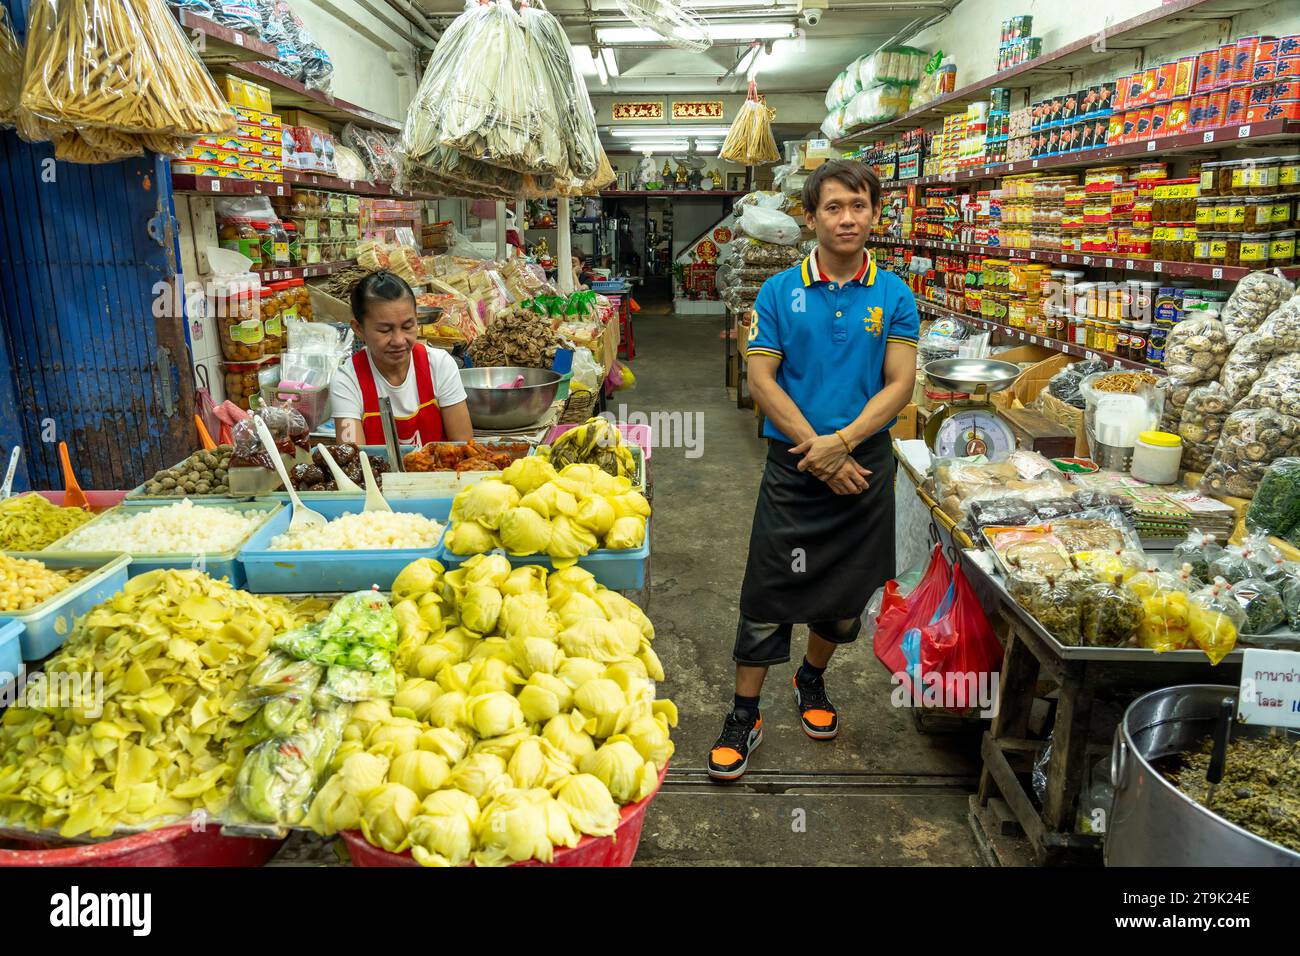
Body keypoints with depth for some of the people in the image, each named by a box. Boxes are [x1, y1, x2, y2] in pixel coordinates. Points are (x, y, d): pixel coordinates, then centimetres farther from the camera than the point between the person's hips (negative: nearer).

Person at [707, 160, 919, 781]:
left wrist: (843, 440, -17)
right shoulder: (780, 291, -1)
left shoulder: (894, 296, 2)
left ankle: (812, 680, 40)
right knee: (769, 594, 0)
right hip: (793, 464, -2)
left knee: (846, 591, 15)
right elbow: (761, 379, -7)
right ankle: (744, 714, 15)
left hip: (865, 462, 2)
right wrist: (814, 446, -14)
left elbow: (899, 384, -3)